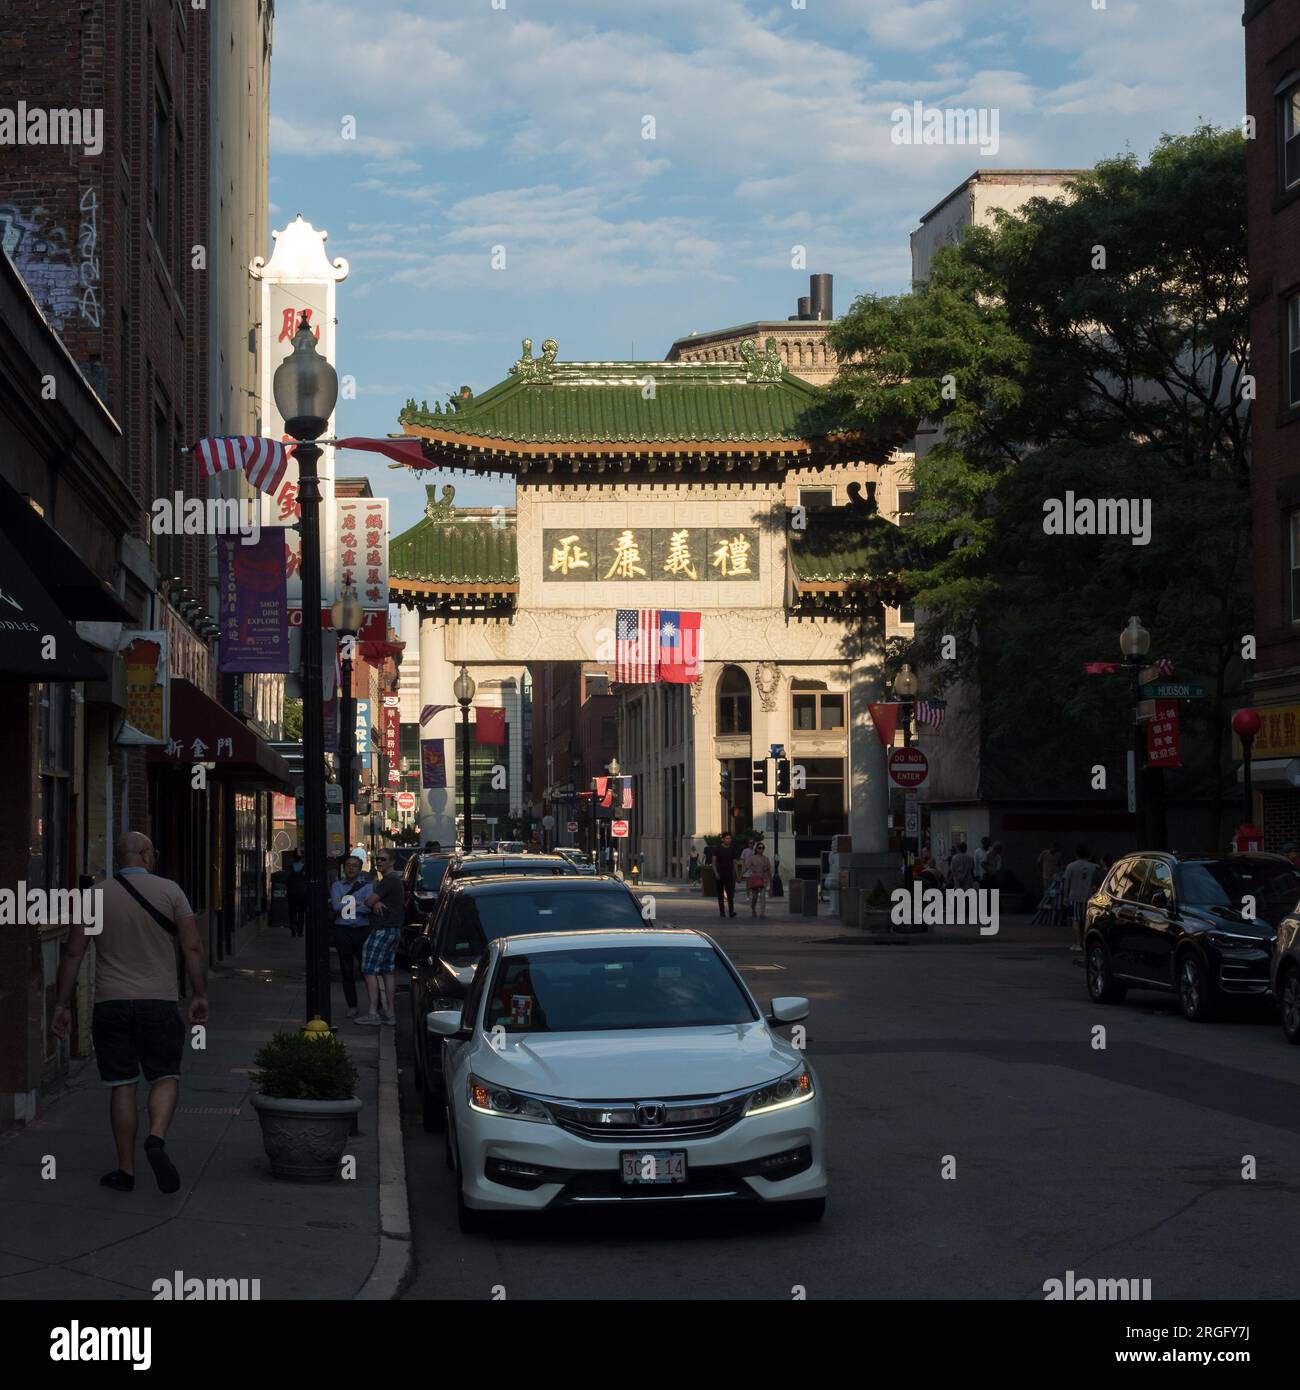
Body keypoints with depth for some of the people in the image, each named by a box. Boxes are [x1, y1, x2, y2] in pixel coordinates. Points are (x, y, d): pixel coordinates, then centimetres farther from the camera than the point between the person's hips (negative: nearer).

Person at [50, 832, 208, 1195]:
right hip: (159, 1002, -1)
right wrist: (199, 994, 4)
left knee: (121, 1086, 7)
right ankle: (157, 1139, -16)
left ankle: (126, 1170, 10)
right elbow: (192, 947, -4)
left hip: (110, 1003, 1)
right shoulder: (169, 891, -1)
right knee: (166, 1077, 10)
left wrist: (62, 1005, 8)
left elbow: (73, 953, 3)